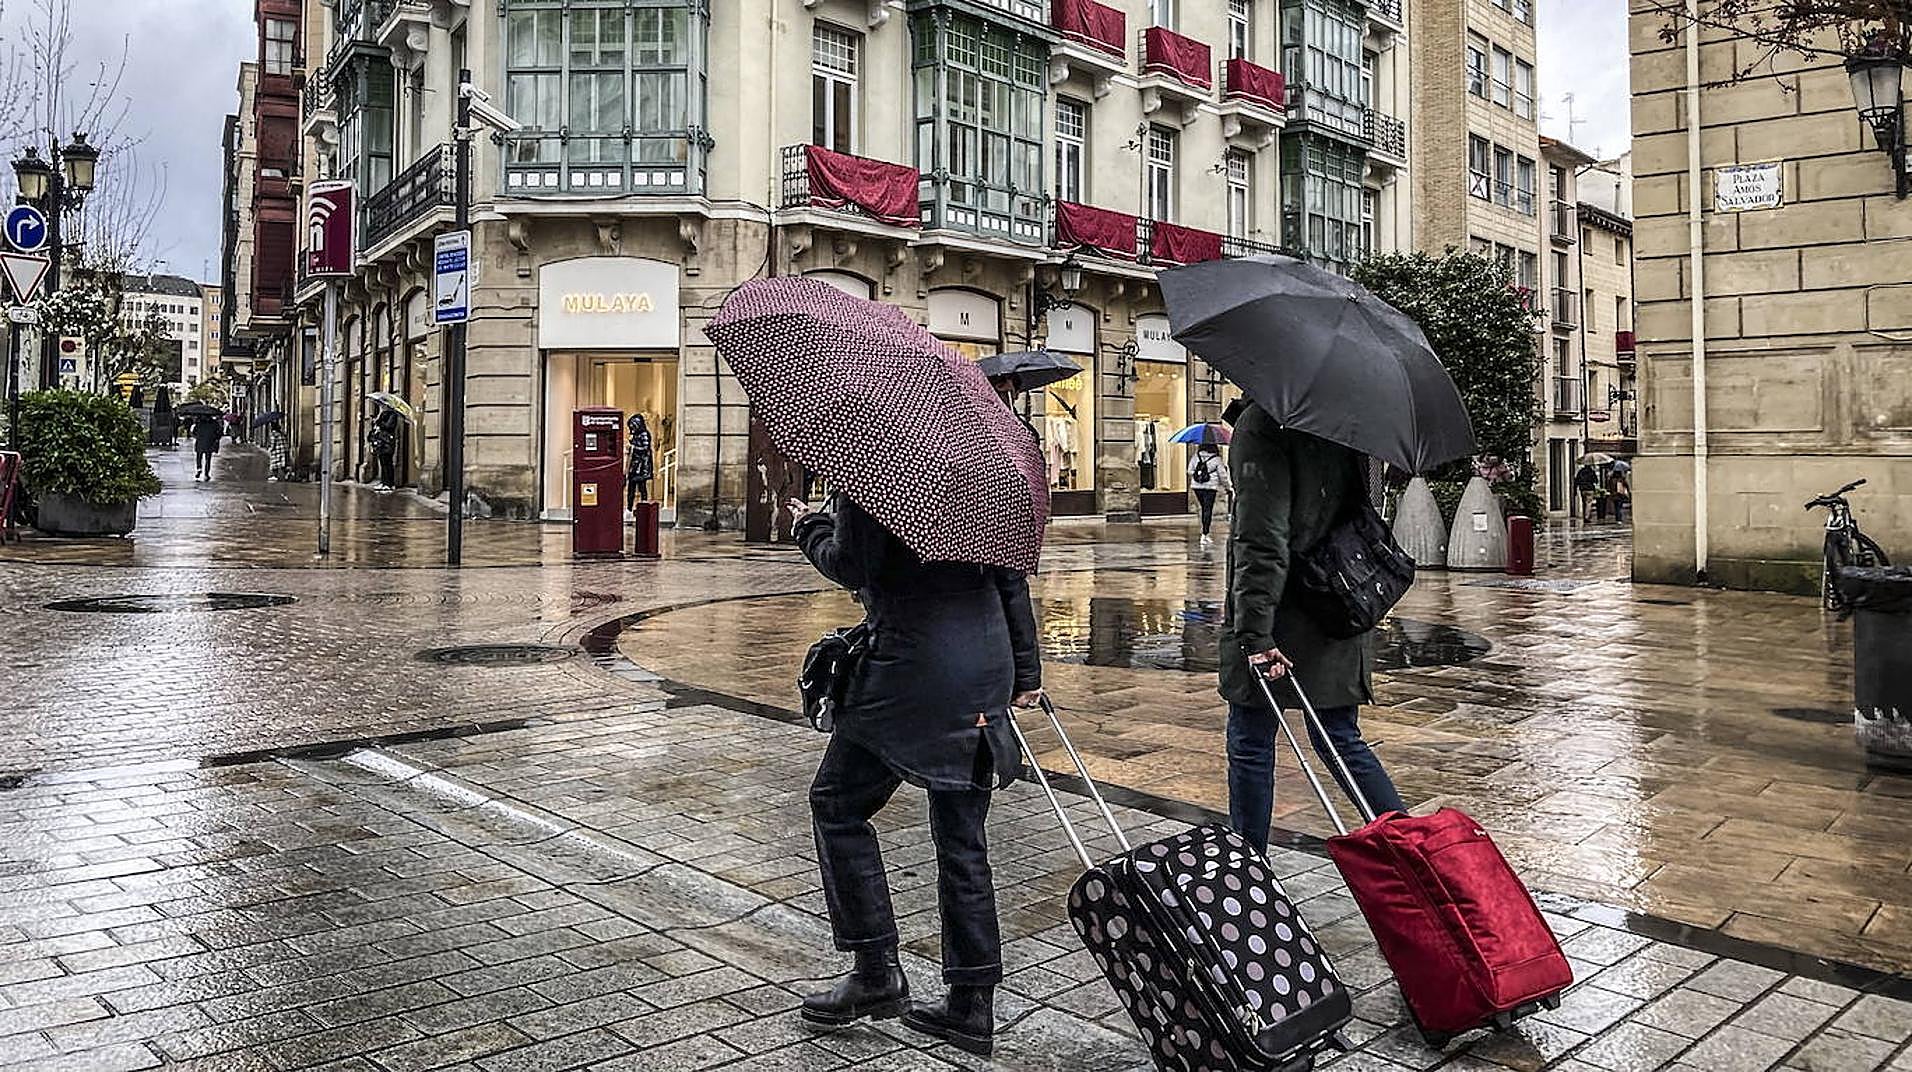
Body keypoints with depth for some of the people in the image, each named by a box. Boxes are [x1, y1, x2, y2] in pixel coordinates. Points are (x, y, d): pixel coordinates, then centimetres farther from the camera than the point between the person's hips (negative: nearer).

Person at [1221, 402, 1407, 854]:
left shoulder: (1262, 422, -15)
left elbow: (1261, 537, -22)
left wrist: (1254, 631, -24)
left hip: (1281, 614, -7)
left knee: (1250, 744, 5)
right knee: (1341, 741, 18)